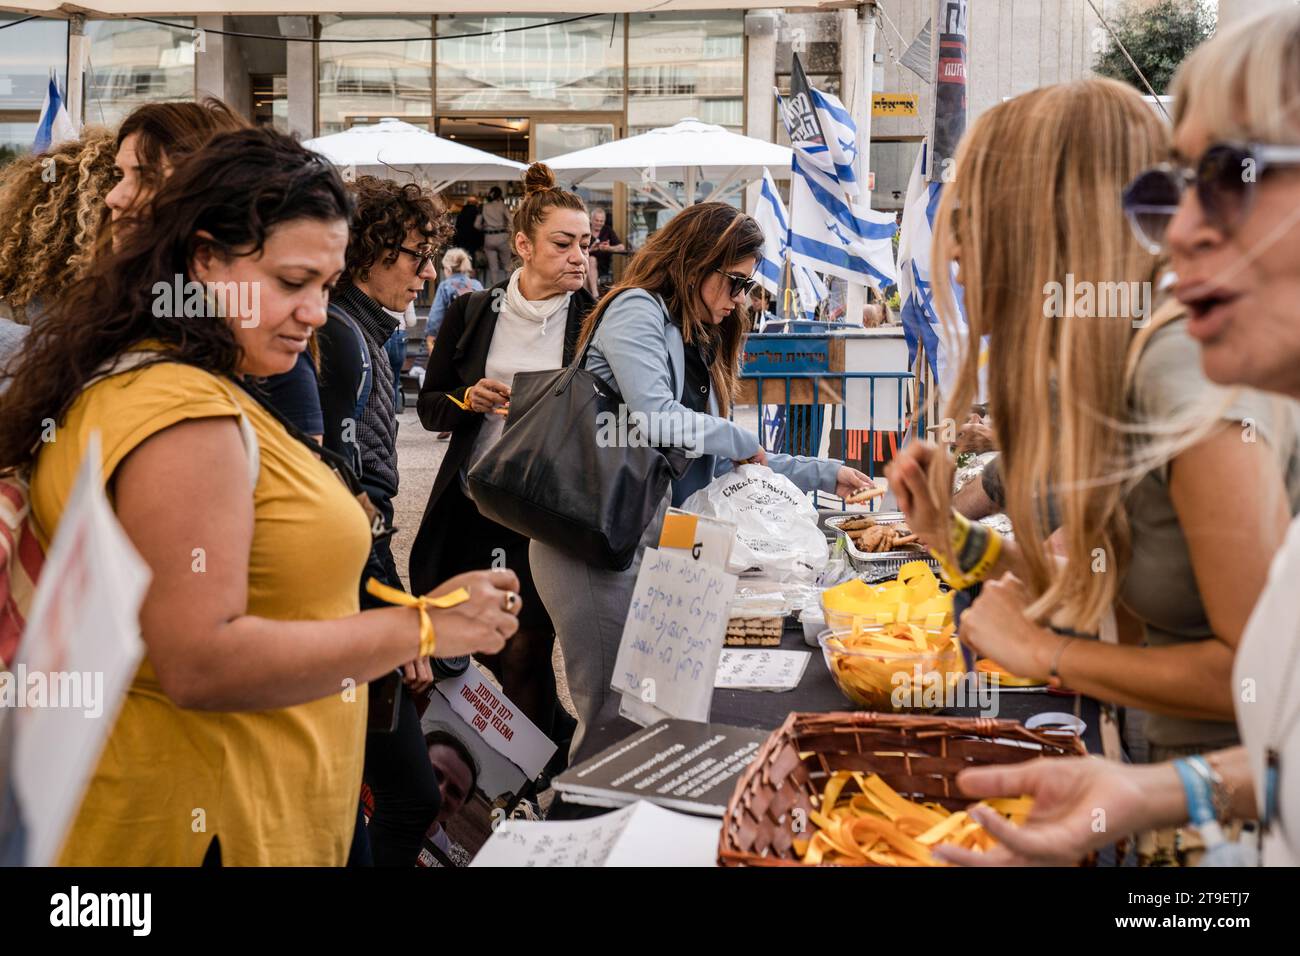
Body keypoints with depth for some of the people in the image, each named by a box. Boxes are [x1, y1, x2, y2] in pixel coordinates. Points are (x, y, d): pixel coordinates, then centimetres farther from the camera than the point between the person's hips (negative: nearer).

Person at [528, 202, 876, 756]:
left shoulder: (696, 342, 21)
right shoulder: (637, 311, -6)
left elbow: (725, 466, 23)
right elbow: (656, 423, -20)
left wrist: (825, 475, 22)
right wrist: (741, 440, -4)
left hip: (650, 543, 9)